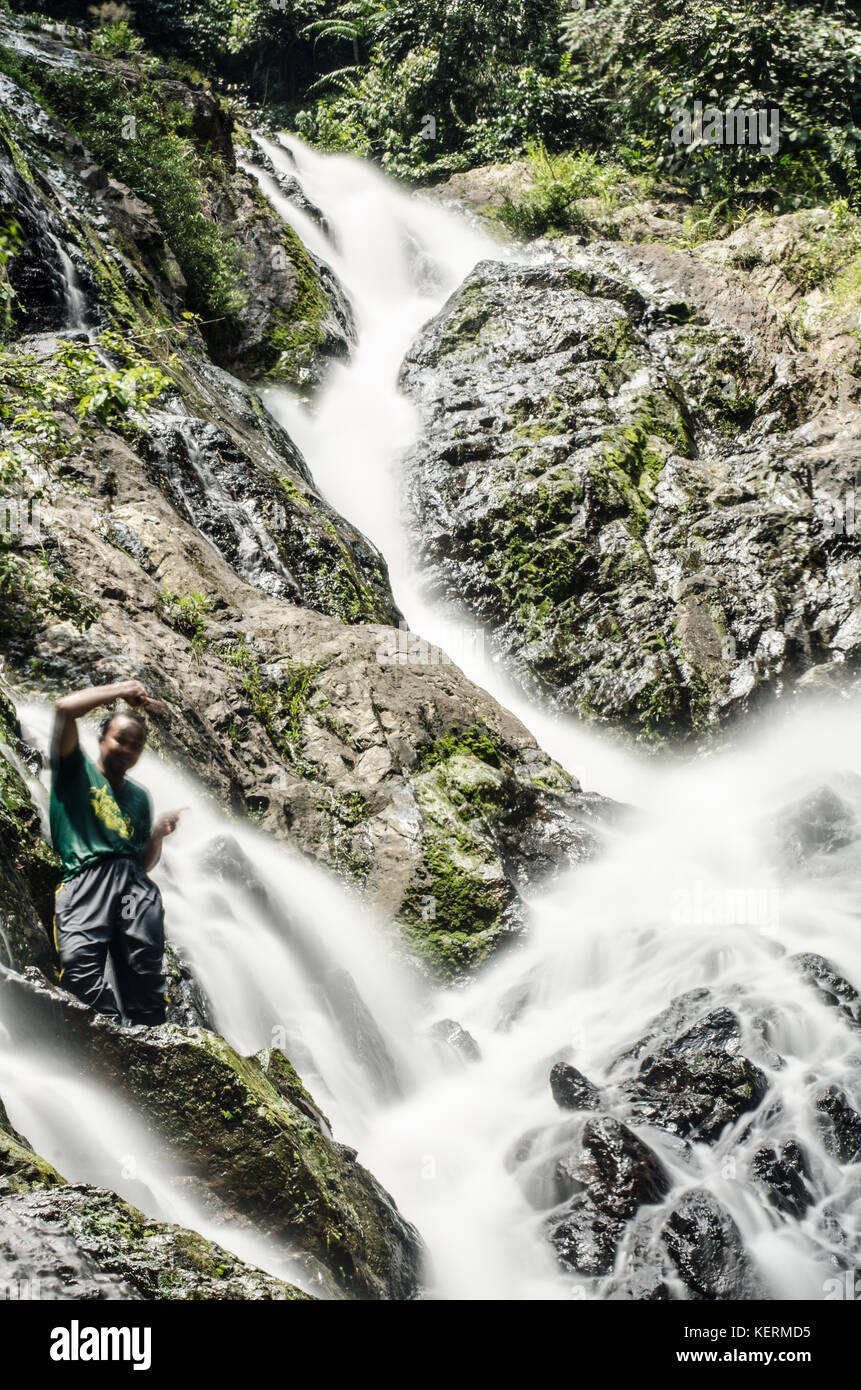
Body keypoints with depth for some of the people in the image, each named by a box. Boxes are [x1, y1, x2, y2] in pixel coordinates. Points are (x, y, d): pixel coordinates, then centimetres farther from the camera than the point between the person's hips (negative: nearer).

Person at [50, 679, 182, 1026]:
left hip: (134, 881, 4)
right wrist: (124, 690, 6)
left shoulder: (139, 796, 31)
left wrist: (158, 834, 6)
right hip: (85, 877, -4)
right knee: (80, 965, -27)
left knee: (145, 975, -15)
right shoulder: (75, 770, 19)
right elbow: (65, 708, 1)